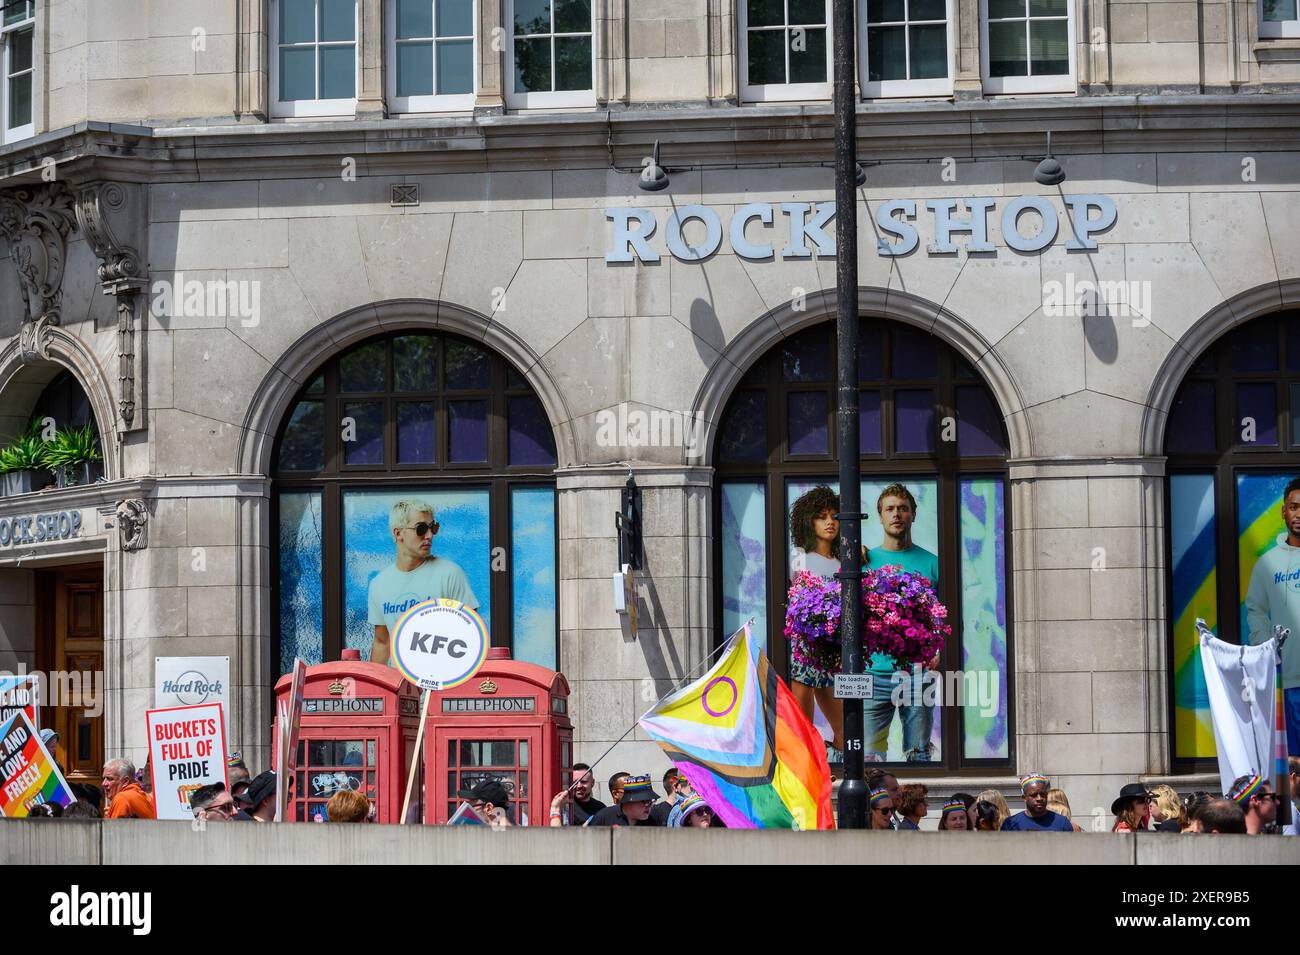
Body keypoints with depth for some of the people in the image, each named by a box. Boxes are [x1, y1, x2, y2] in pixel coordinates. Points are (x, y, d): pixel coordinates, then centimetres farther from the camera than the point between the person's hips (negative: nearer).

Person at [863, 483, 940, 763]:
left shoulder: (930, 564, 10)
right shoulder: (865, 561, 10)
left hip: (918, 673, 0)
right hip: (874, 671, 0)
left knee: (918, 755, 2)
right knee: (869, 757, -8)